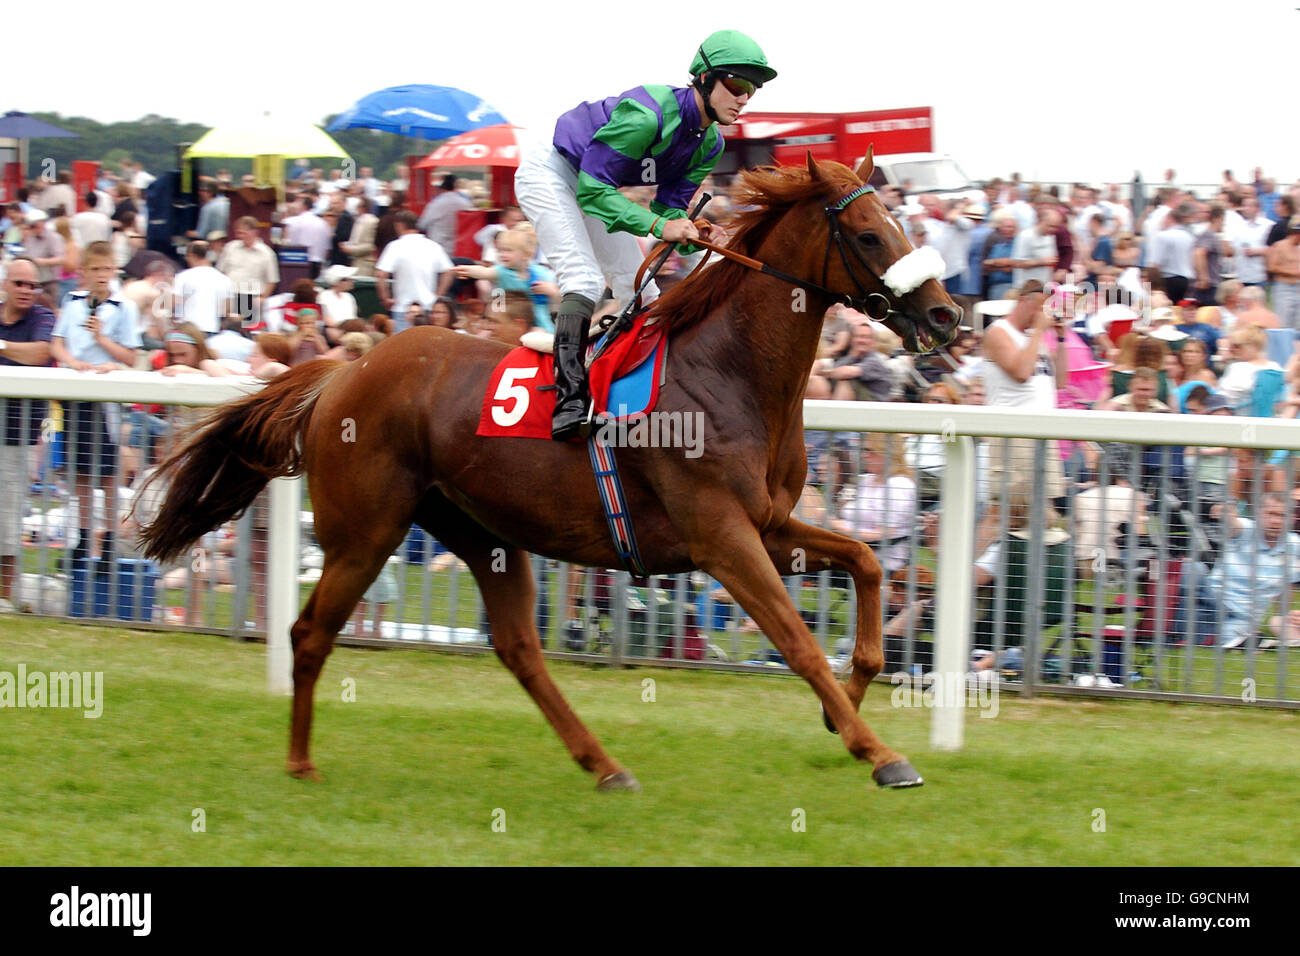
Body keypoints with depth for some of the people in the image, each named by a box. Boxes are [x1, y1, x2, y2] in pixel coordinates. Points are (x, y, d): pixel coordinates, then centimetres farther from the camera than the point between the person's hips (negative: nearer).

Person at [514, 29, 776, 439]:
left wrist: (698, 236, -25)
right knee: (584, 281, -24)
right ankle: (568, 401, -30)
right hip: (549, 175, -9)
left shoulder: (709, 144, -7)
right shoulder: (648, 113, -34)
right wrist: (659, 225, -41)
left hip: (593, 186, 9)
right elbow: (593, 189, -34)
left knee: (642, 294, 6)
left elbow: (671, 206, -3)